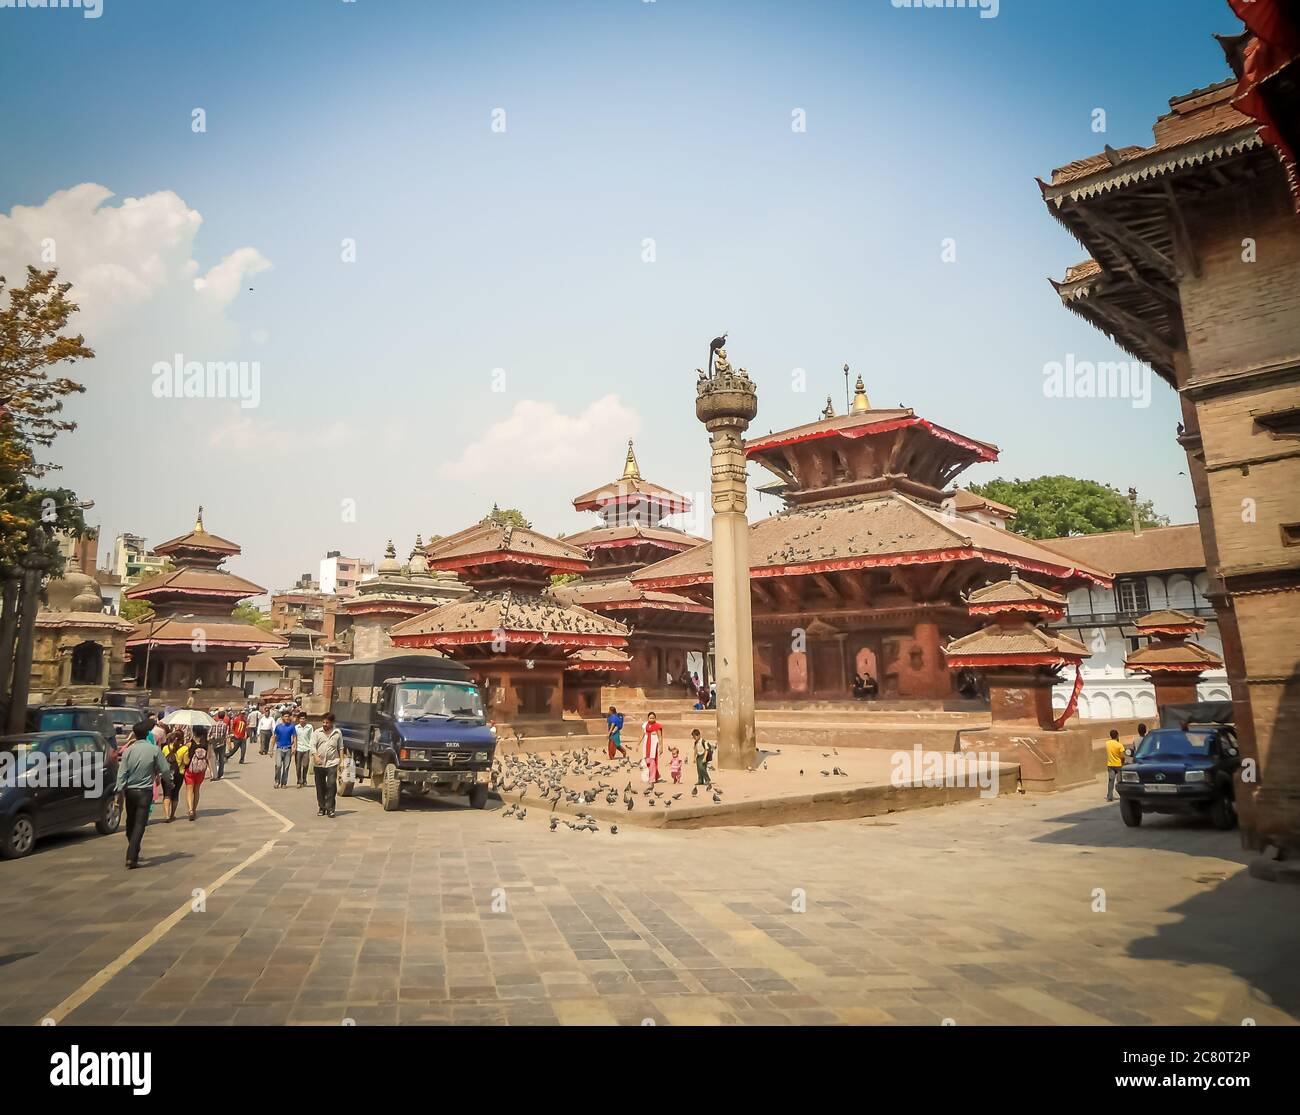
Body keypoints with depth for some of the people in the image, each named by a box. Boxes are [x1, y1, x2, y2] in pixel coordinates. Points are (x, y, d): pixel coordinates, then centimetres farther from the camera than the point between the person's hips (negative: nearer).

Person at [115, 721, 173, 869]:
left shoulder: (128, 751, -3)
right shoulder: (154, 750, -7)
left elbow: (122, 773, -7)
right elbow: (165, 770, -3)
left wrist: (119, 790, -6)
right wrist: (168, 780, 15)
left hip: (129, 790, 3)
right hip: (145, 791, -3)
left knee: (131, 822, 18)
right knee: (139, 824, -3)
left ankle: (133, 853, 31)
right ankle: (131, 857, -14)